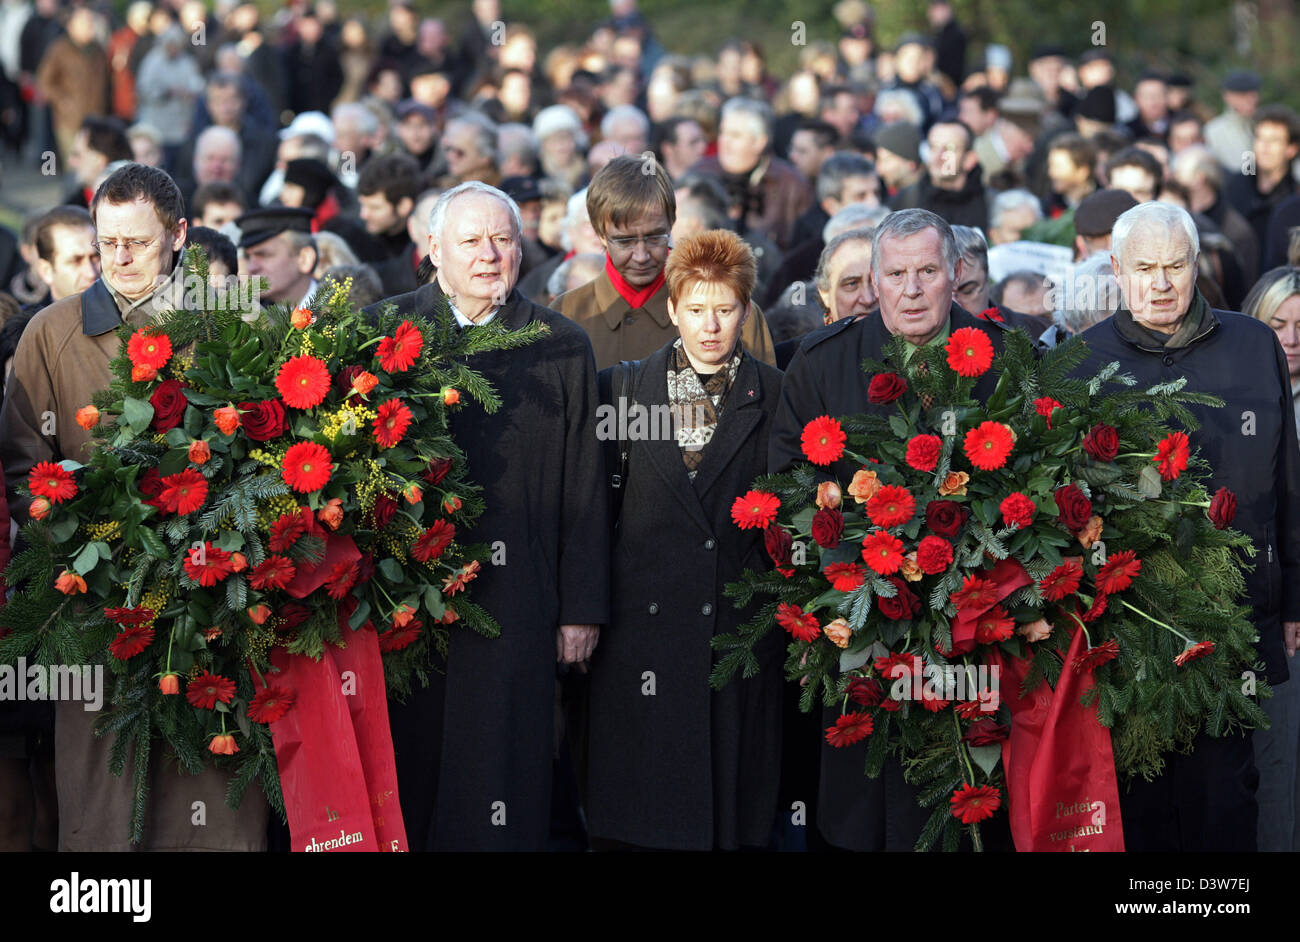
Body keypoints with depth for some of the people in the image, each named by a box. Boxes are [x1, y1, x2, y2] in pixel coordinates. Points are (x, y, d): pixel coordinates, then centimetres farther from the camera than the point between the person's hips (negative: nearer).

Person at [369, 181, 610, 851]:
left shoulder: (562, 347, 8)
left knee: (503, 780, 1)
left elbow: (584, 488, 7)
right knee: (408, 771, 3)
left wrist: (582, 608, 3)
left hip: (516, 606, 0)